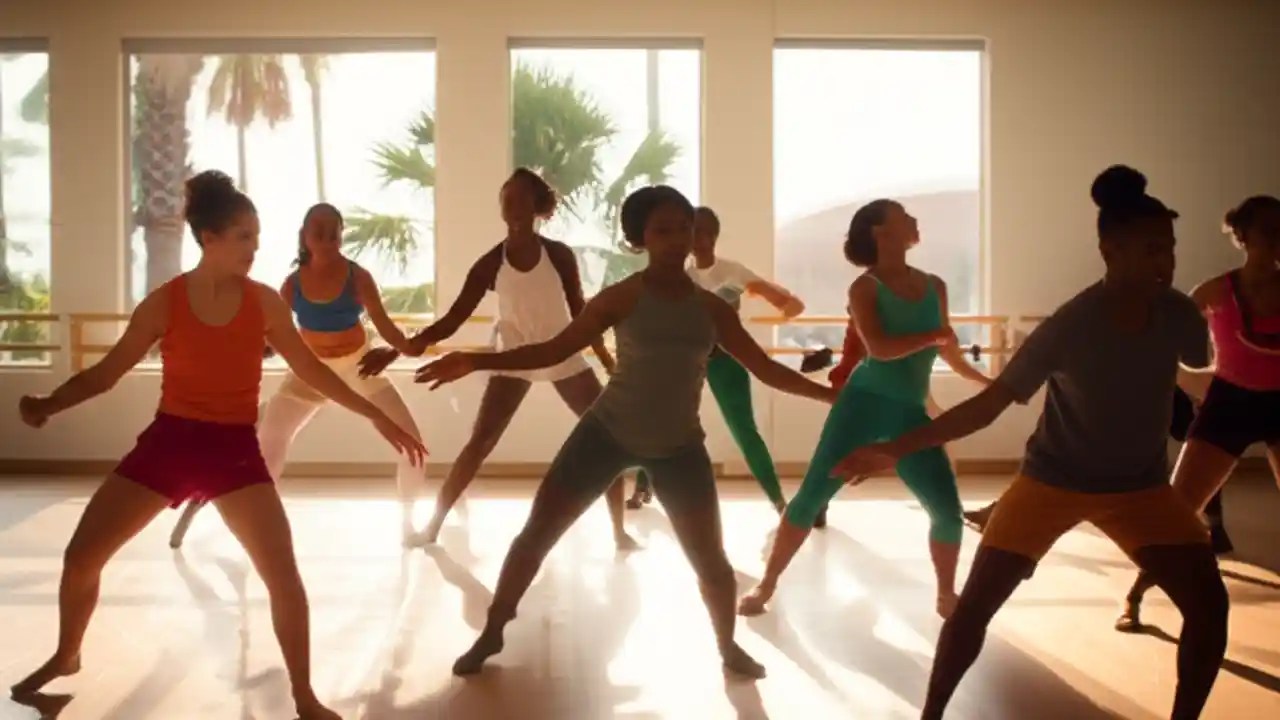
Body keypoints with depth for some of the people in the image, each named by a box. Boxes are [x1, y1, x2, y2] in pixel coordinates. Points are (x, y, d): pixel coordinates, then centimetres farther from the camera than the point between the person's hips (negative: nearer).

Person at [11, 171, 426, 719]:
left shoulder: (265, 302, -3)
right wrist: (48, 404, -18)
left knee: (283, 574, -14)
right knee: (80, 558, 4)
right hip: (166, 442, 1)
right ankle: (66, 657, 36)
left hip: (235, 448, -1)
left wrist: (376, 416, 2)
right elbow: (107, 372, 0)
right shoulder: (164, 303, -5)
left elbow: (311, 370, 4)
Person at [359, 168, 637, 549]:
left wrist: (607, 359, 2)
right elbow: (453, 320, -11)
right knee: (479, 444, -10)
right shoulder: (490, 264, -8)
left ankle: (619, 531, 11)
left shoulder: (559, 255, -8)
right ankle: (433, 527, 1)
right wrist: (398, 349, -22)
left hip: (566, 359, 1)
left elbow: (580, 311, 1)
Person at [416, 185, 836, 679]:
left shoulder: (711, 308, 2)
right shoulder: (623, 298, -6)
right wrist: (477, 361, -17)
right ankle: (491, 634, 18)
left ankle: (728, 647, 28)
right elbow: (555, 350, -7)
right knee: (537, 532, -3)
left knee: (710, 560, 0)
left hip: (679, 446, 2)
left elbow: (765, 369, 7)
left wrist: (831, 393, 1)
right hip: (607, 431, -1)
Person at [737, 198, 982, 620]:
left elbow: (948, 352, 21)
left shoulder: (934, 286, 10)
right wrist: (934, 335, -13)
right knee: (812, 496, -5)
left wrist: (983, 379, 30)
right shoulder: (865, 287, -4)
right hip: (864, 402, -4)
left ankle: (946, 596, 23)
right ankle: (766, 585, 8)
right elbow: (879, 348, -18)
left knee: (948, 509, -1)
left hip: (910, 413, 4)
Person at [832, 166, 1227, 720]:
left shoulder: (1179, 315, -14)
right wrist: (897, 449, -27)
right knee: (973, 607, -8)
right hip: (1052, 479, -3)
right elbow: (988, 404, -23)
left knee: (1209, 604, -7)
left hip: (1140, 484, 4)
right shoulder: (1070, 326, -24)